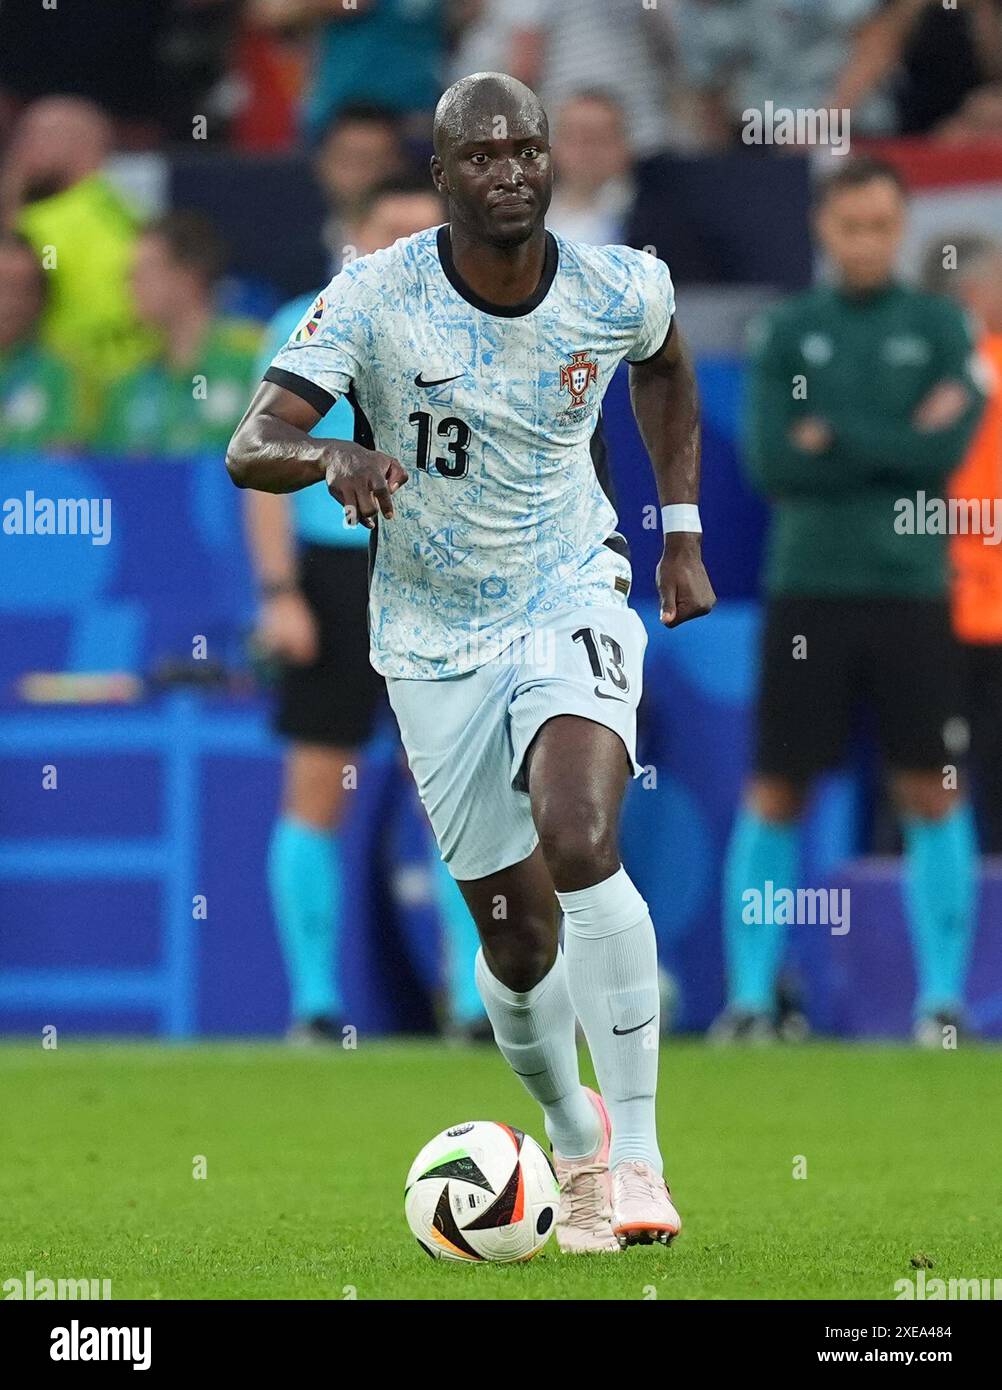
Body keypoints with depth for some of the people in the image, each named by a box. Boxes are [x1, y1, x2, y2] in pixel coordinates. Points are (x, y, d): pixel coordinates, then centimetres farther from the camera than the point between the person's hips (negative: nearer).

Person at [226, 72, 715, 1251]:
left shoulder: (620, 291, -9)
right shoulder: (376, 296, -16)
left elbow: (664, 368, 17)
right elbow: (249, 448, -24)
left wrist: (682, 531, 13)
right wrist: (334, 458, -46)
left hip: (570, 600, -1)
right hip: (435, 640, 1)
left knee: (580, 841, -29)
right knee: (519, 943, 4)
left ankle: (637, 1154, -22)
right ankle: (572, 1138, 35)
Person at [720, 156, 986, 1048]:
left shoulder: (940, 329, 4)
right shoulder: (787, 333, 6)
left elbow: (946, 454, -8)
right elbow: (771, 465, -5)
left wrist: (834, 437, -9)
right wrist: (894, 447, -9)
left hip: (910, 587, 0)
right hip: (807, 586, 0)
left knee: (931, 792, 0)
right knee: (775, 793, 0)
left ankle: (944, 995, 6)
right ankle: (750, 994, 5)